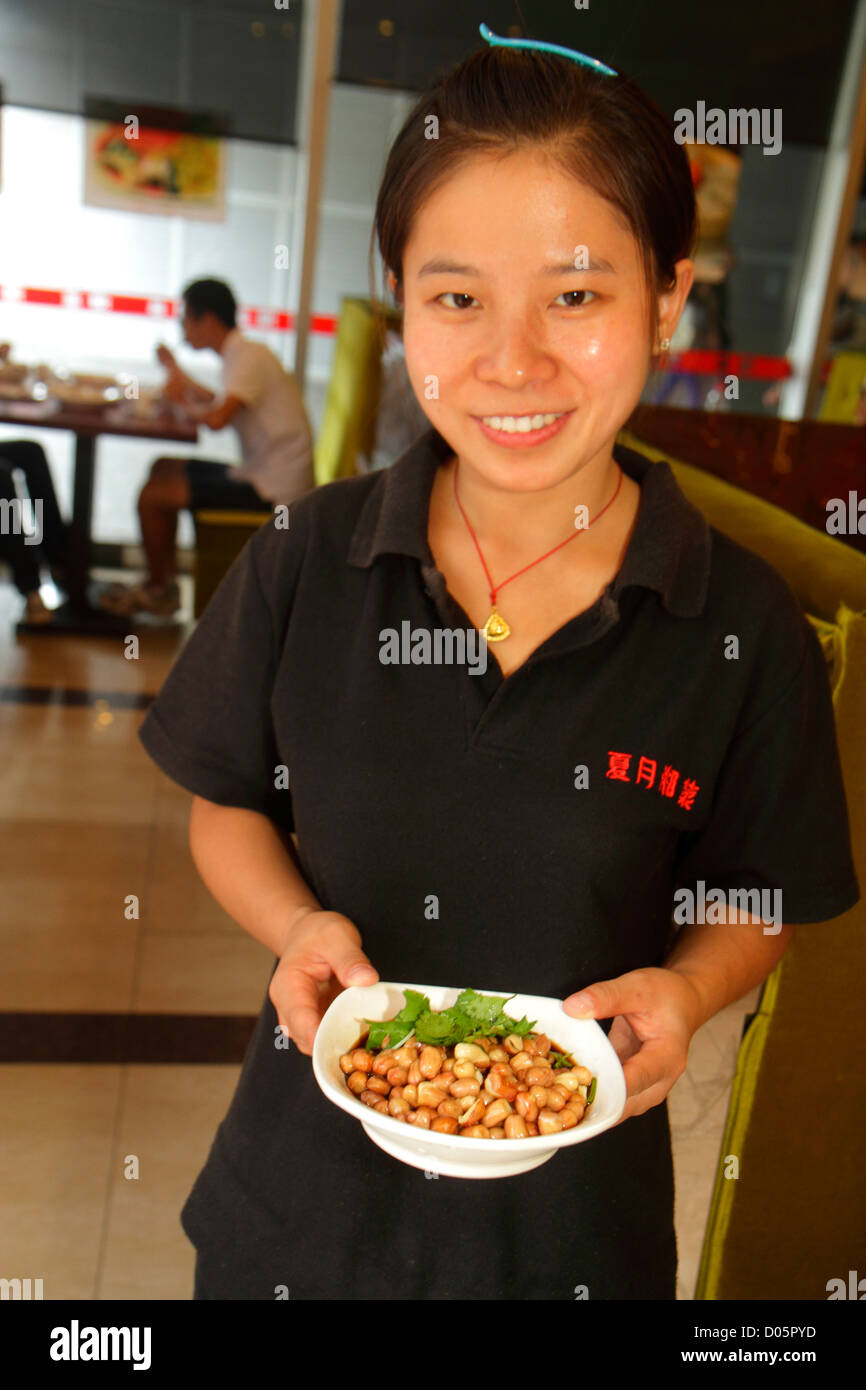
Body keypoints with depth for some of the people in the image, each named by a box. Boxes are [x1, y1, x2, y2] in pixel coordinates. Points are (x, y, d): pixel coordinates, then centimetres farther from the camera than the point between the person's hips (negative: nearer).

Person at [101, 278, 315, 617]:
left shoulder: (250, 356, -17)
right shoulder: (241, 354, 13)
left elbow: (217, 419, -30)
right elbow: (222, 405, 26)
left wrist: (184, 402, -10)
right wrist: (176, 371, 31)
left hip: (274, 490, -10)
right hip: (261, 474, 10)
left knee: (152, 495, -12)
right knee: (164, 468, 19)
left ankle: (156, 590, 9)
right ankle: (167, 575, 19)